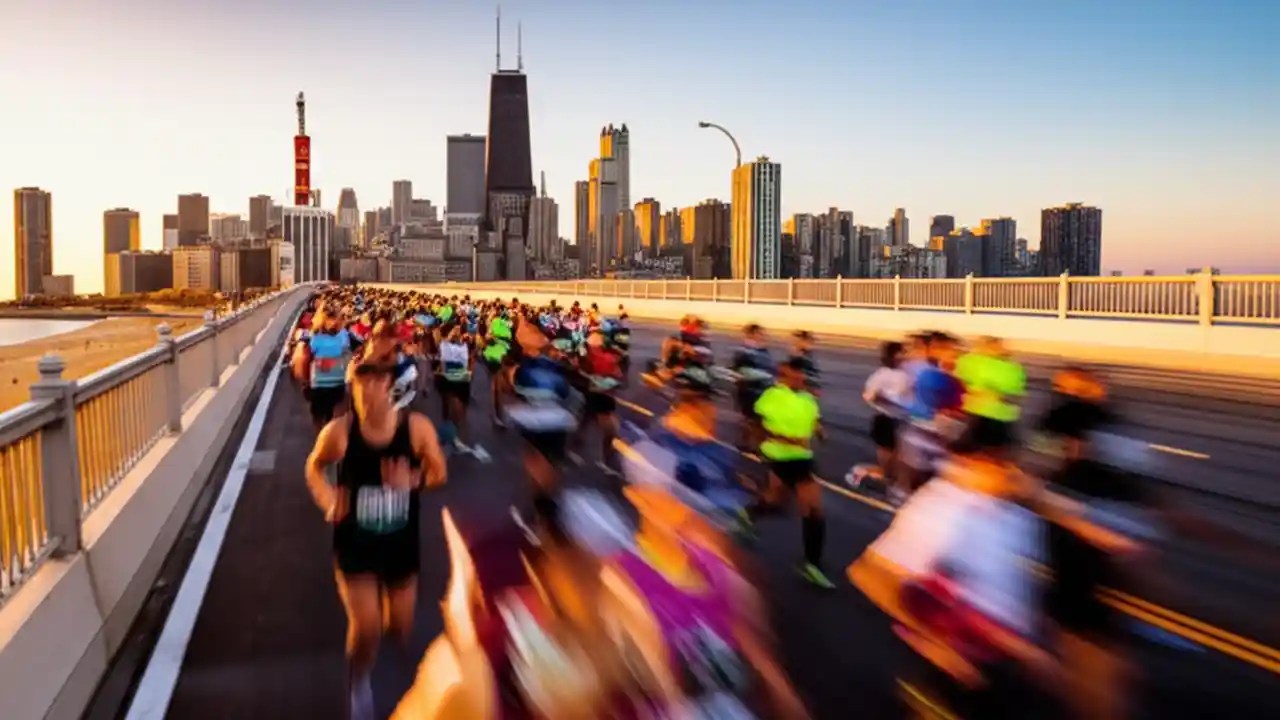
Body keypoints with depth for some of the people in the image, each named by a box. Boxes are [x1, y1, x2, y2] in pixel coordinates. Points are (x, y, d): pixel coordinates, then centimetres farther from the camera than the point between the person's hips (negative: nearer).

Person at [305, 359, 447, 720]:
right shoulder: (339, 431, -17)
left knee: (401, 629, 17)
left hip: (401, 542, 2)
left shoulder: (417, 427, -17)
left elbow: (439, 472, -4)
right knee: (366, 630, -8)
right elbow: (314, 467, 3)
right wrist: (326, 499, -14)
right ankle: (359, 684, 27)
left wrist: (413, 480, -25)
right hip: (356, 543, -1)